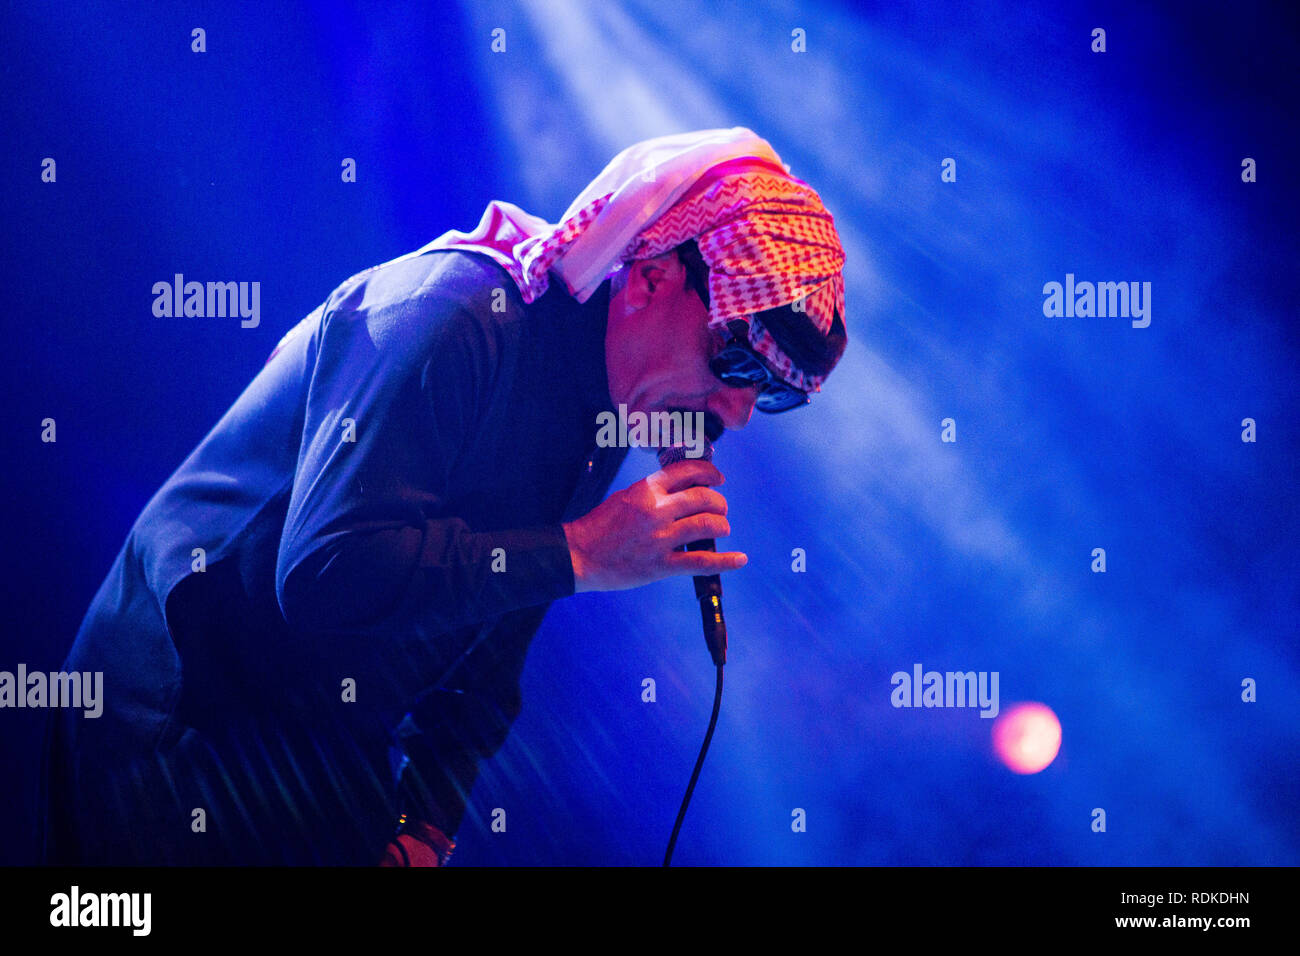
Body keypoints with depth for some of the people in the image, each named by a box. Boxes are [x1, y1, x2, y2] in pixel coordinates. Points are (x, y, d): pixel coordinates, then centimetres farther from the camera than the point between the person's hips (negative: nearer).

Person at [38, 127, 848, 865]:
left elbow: (487, 653, 7)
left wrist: (427, 825, -4)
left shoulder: (603, 408, 2)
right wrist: (579, 553, -30)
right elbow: (324, 571, -34)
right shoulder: (446, 313, -24)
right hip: (174, 721, -7)